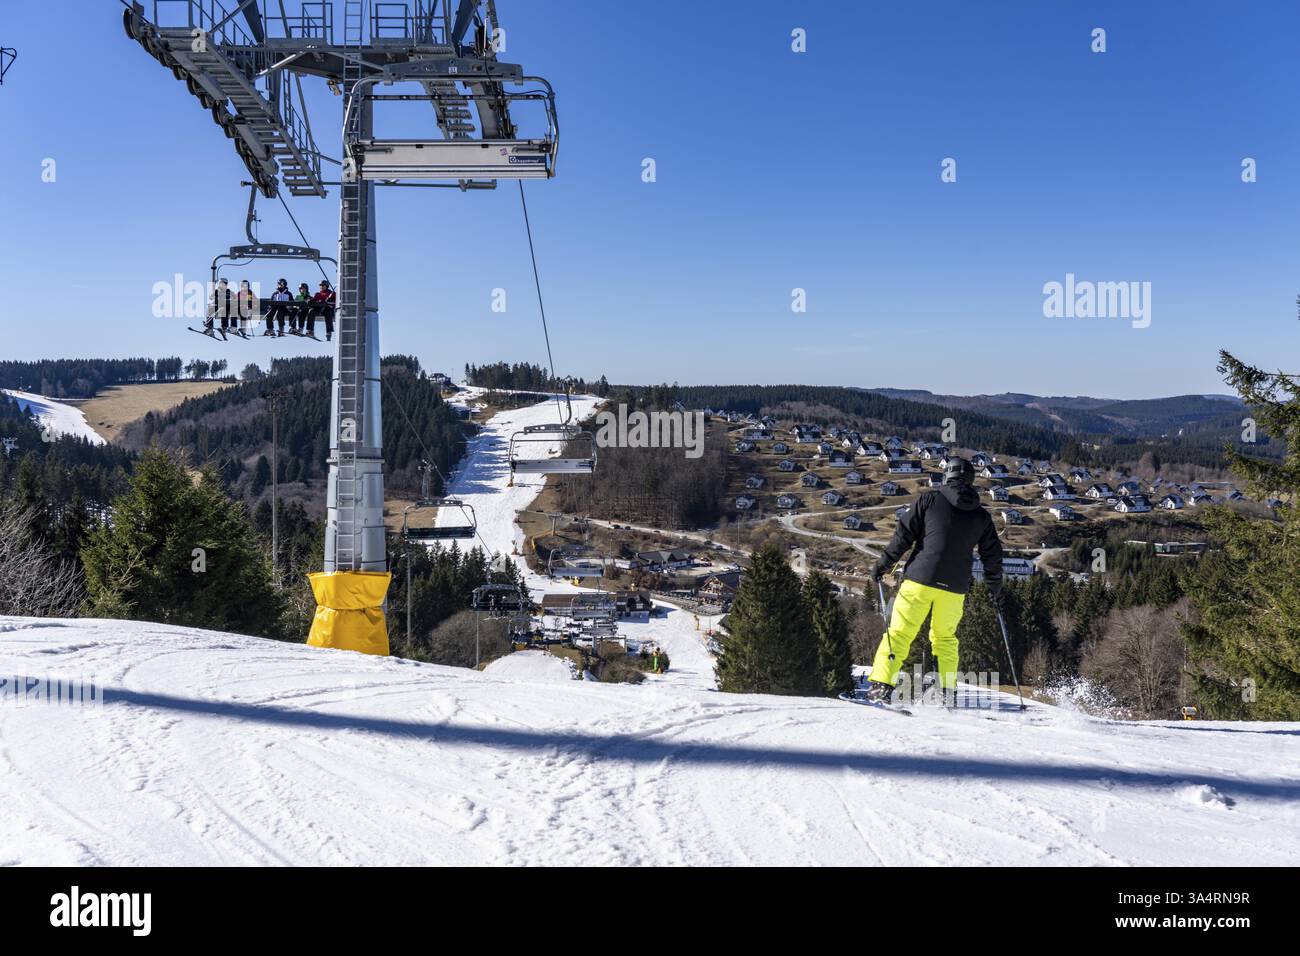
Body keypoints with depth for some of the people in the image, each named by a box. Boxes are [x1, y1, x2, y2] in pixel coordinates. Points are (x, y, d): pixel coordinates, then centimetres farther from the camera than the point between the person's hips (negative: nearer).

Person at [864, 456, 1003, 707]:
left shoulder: (930, 500, 1)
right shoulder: (981, 516, 12)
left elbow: (904, 534, -3)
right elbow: (992, 557, 17)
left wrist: (883, 563, 3)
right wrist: (996, 590, 29)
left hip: (920, 579, -3)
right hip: (955, 587, 3)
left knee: (899, 633, 0)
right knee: (945, 638, 19)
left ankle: (881, 686, -8)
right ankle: (949, 693, 15)